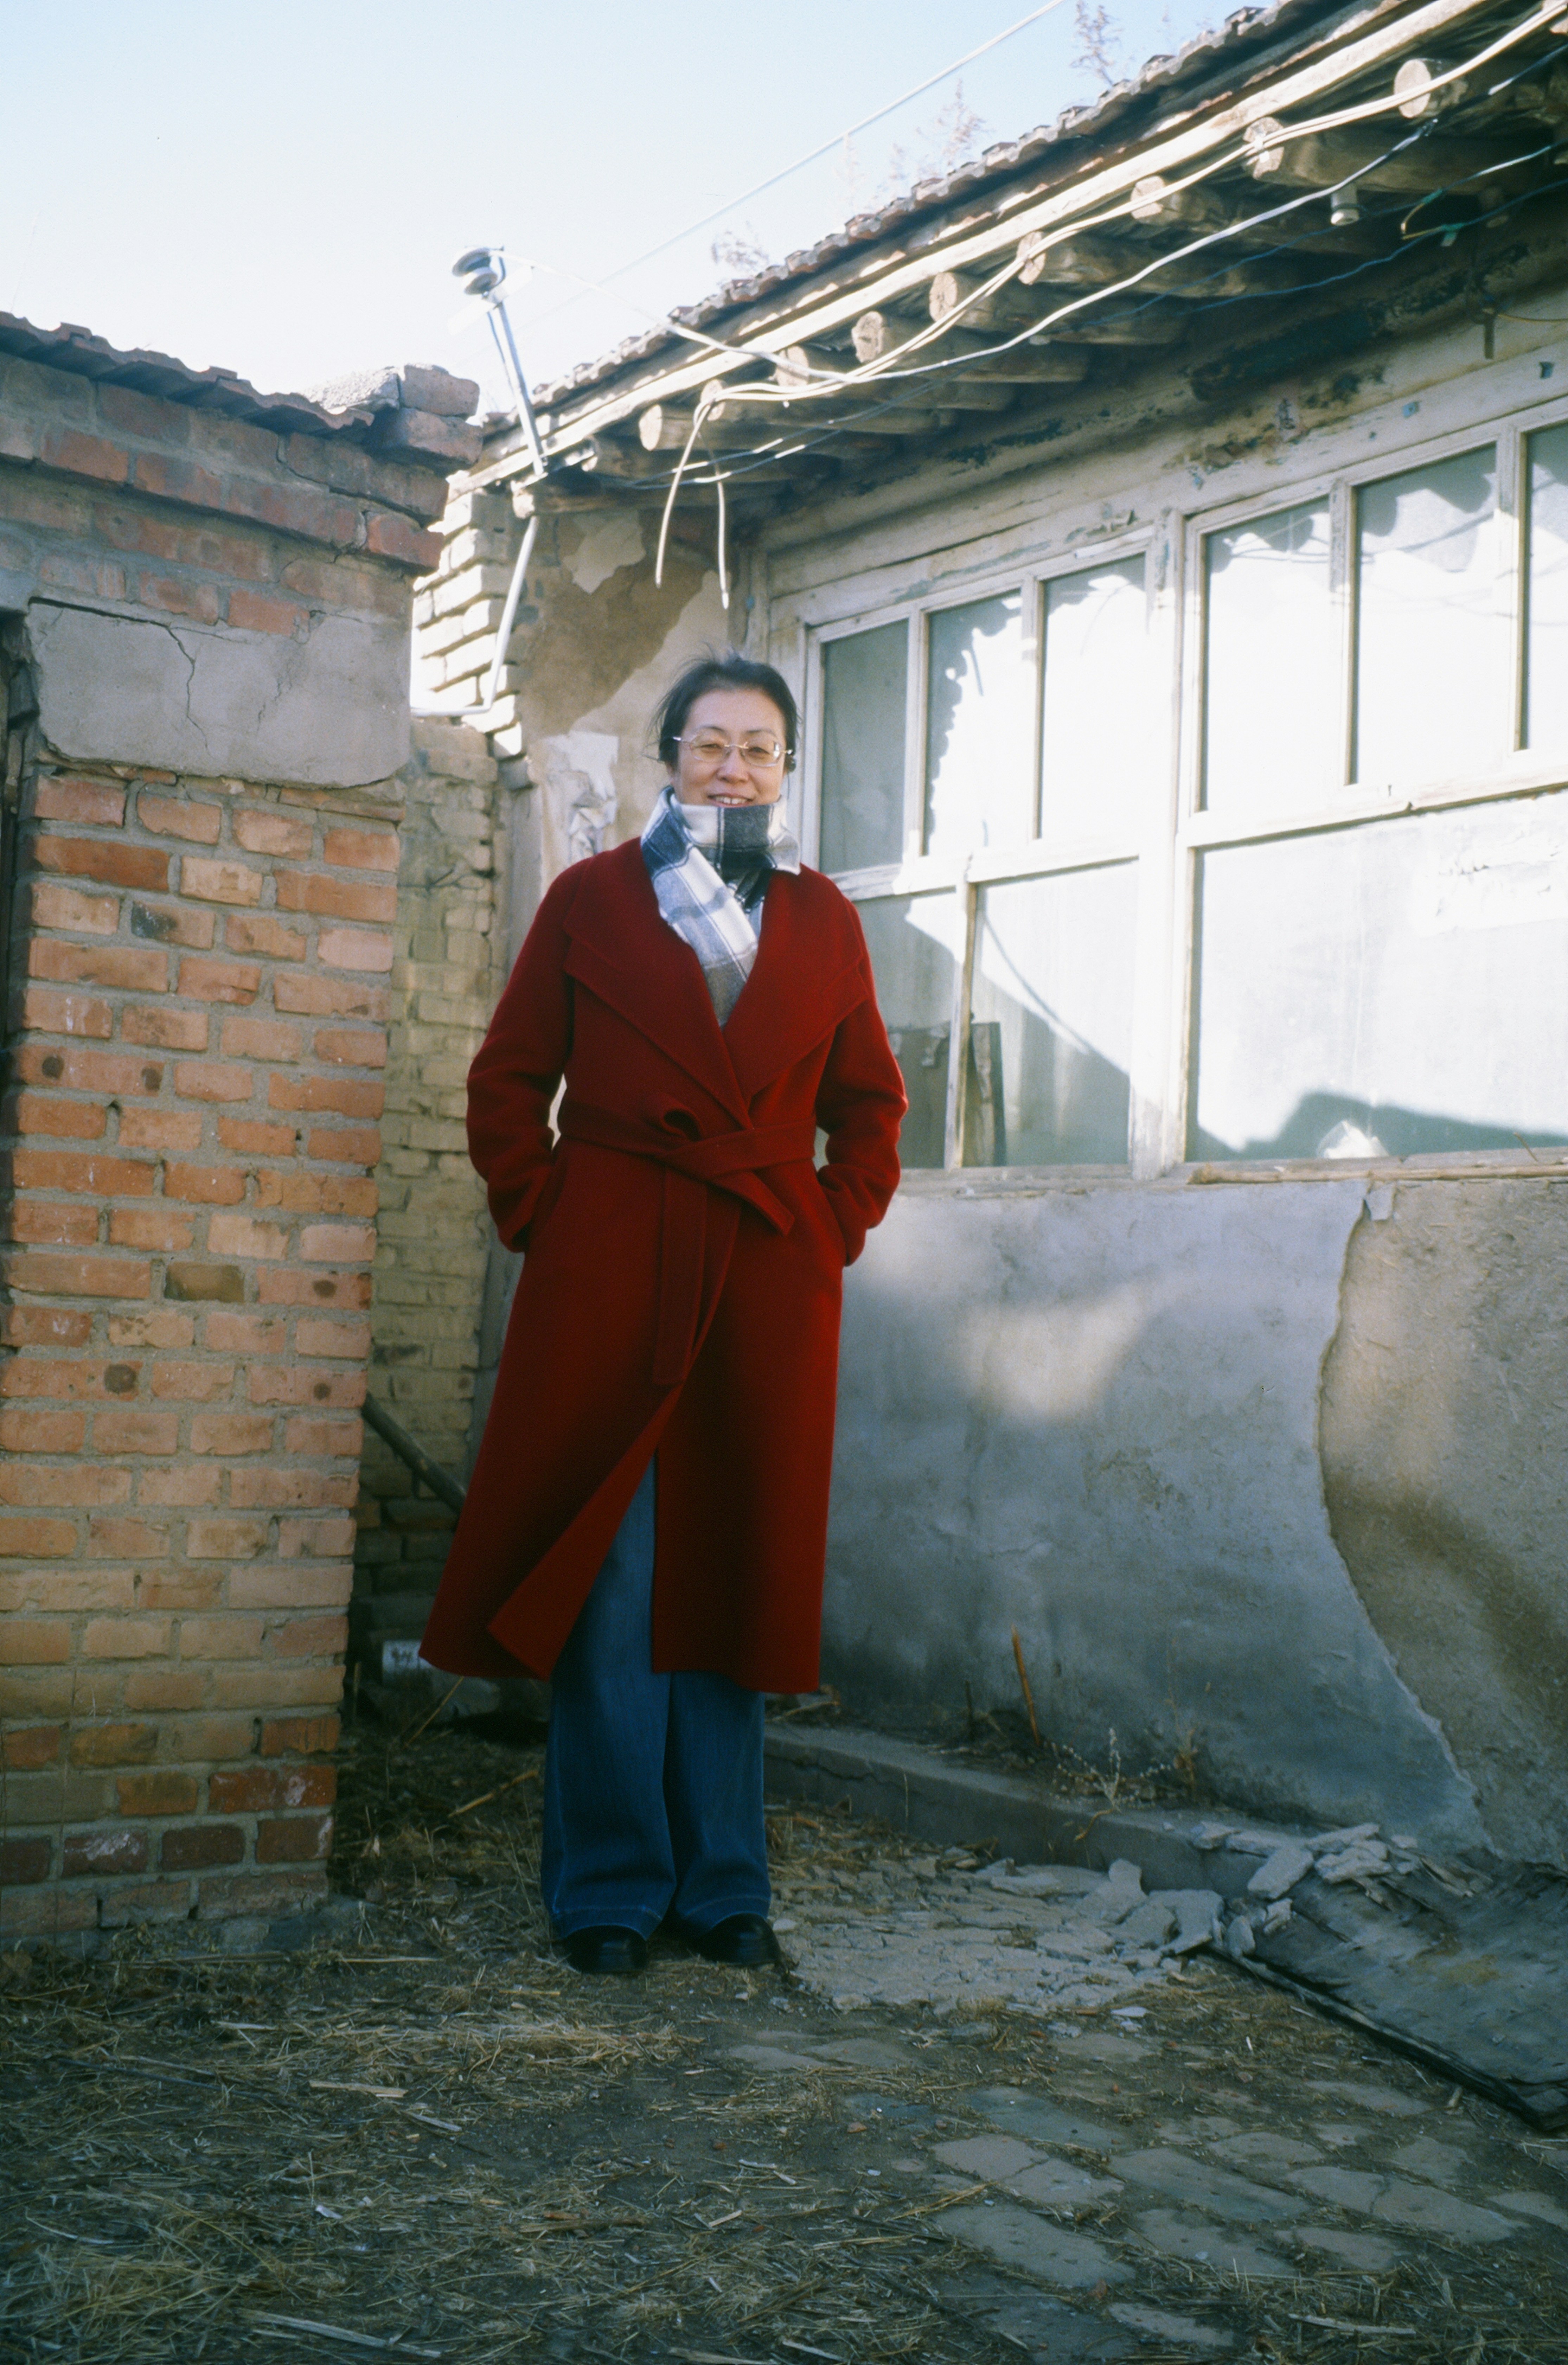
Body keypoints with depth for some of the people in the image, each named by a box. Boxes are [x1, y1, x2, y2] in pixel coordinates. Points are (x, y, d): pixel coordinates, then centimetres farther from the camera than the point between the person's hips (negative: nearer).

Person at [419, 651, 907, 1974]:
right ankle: (610, 1889, 9)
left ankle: (722, 1885, 15)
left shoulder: (824, 921, 14)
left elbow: (870, 1103, 18)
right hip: (612, 1280, -2)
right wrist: (543, 1223, -1)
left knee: (732, 1578, 6)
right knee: (611, 1580, -2)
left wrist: (836, 1232, 6)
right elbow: (509, 1083, 8)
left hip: (770, 1285, 2)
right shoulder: (593, 901, 8)